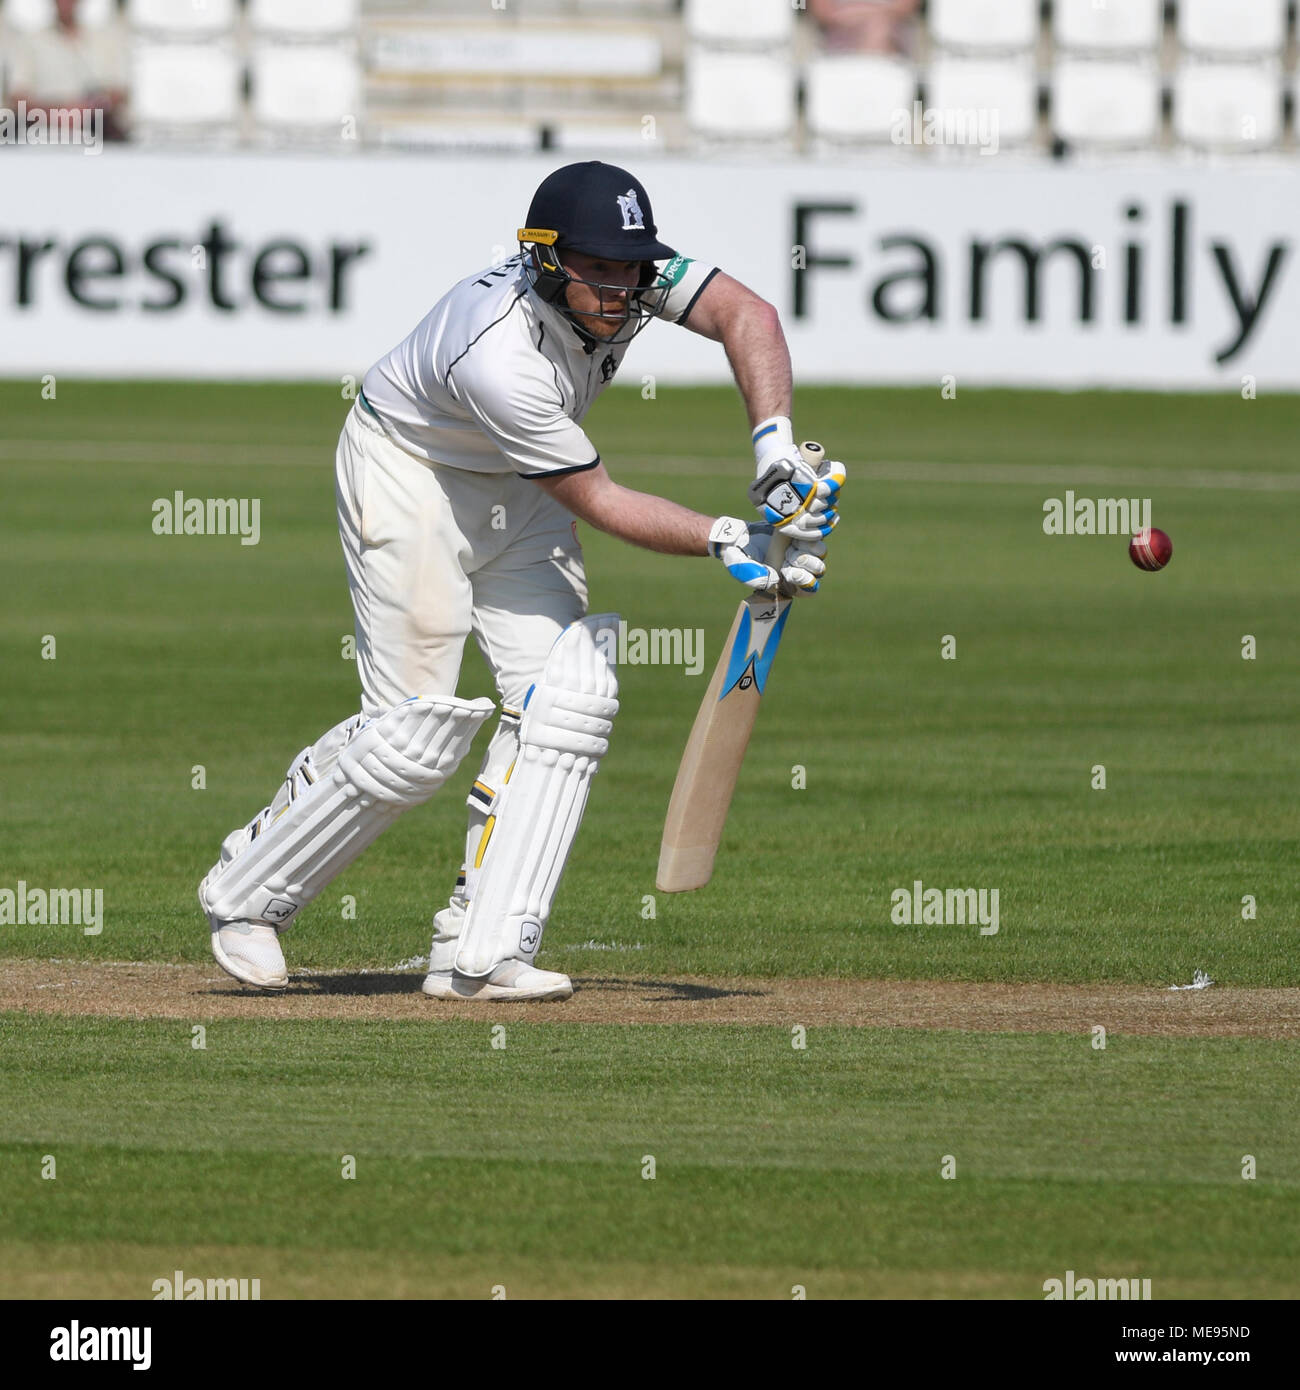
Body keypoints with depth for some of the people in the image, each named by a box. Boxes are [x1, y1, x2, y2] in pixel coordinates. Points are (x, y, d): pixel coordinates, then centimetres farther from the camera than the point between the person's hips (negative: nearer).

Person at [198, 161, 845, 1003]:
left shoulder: (629, 279, -20)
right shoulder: (499, 356, -38)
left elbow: (746, 314, -26)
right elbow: (597, 501, -30)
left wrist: (776, 444, -39)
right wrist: (725, 540, -35)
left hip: (516, 492, 8)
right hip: (409, 478, -8)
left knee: (568, 696, -8)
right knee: (417, 733, -11)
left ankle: (480, 954, -9)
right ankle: (246, 893, 11)